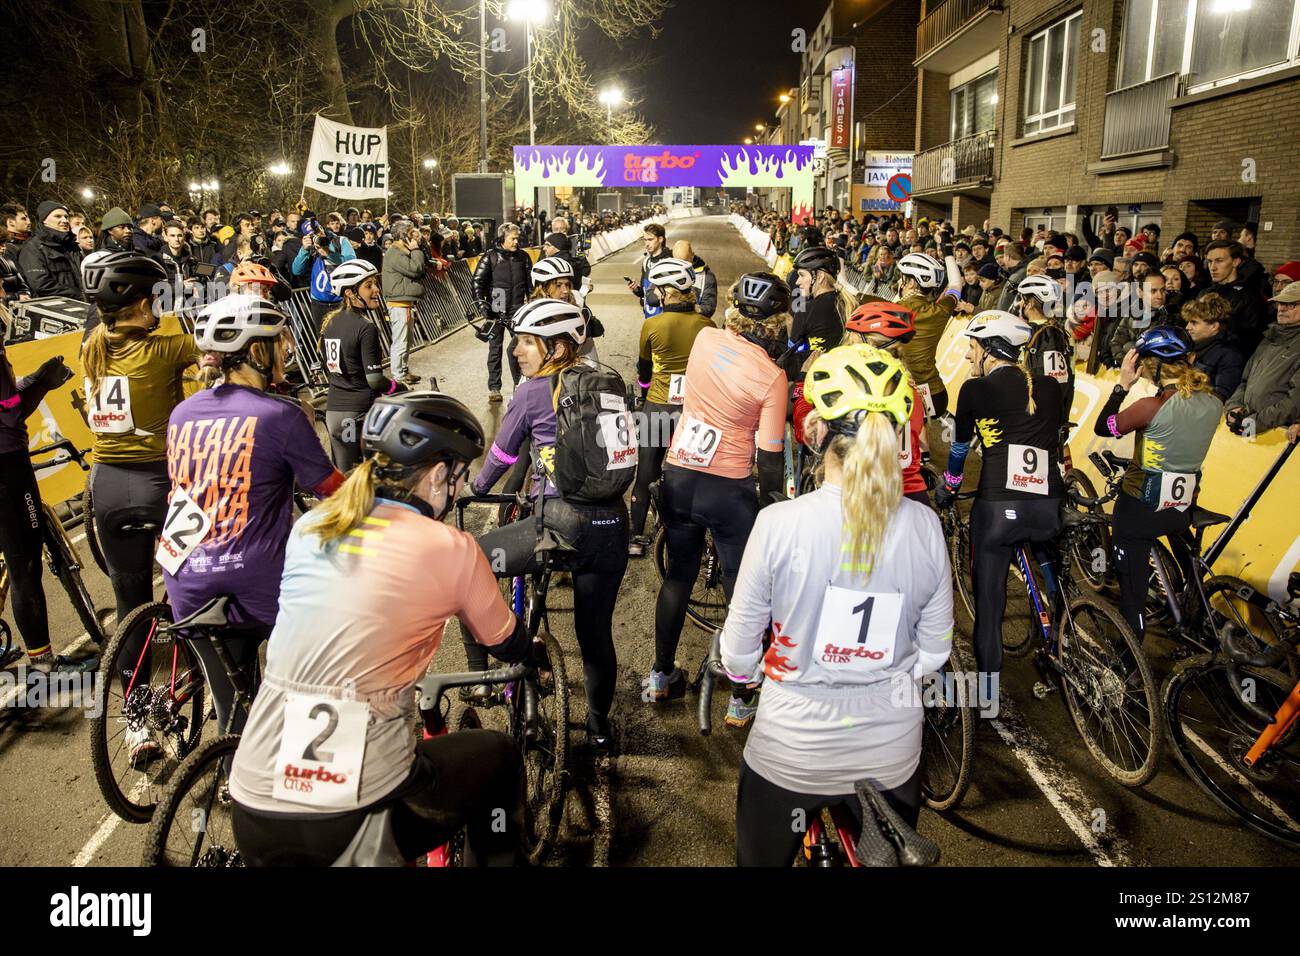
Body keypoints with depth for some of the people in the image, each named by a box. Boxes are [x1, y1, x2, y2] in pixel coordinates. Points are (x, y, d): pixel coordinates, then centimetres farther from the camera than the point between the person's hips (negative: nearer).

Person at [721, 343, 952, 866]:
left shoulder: (779, 523, -22)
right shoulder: (925, 527, -14)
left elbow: (738, 659, -12)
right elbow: (933, 654, -2)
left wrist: (743, 667, 10)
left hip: (790, 755, -2)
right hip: (893, 753, 3)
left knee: (762, 857, 25)